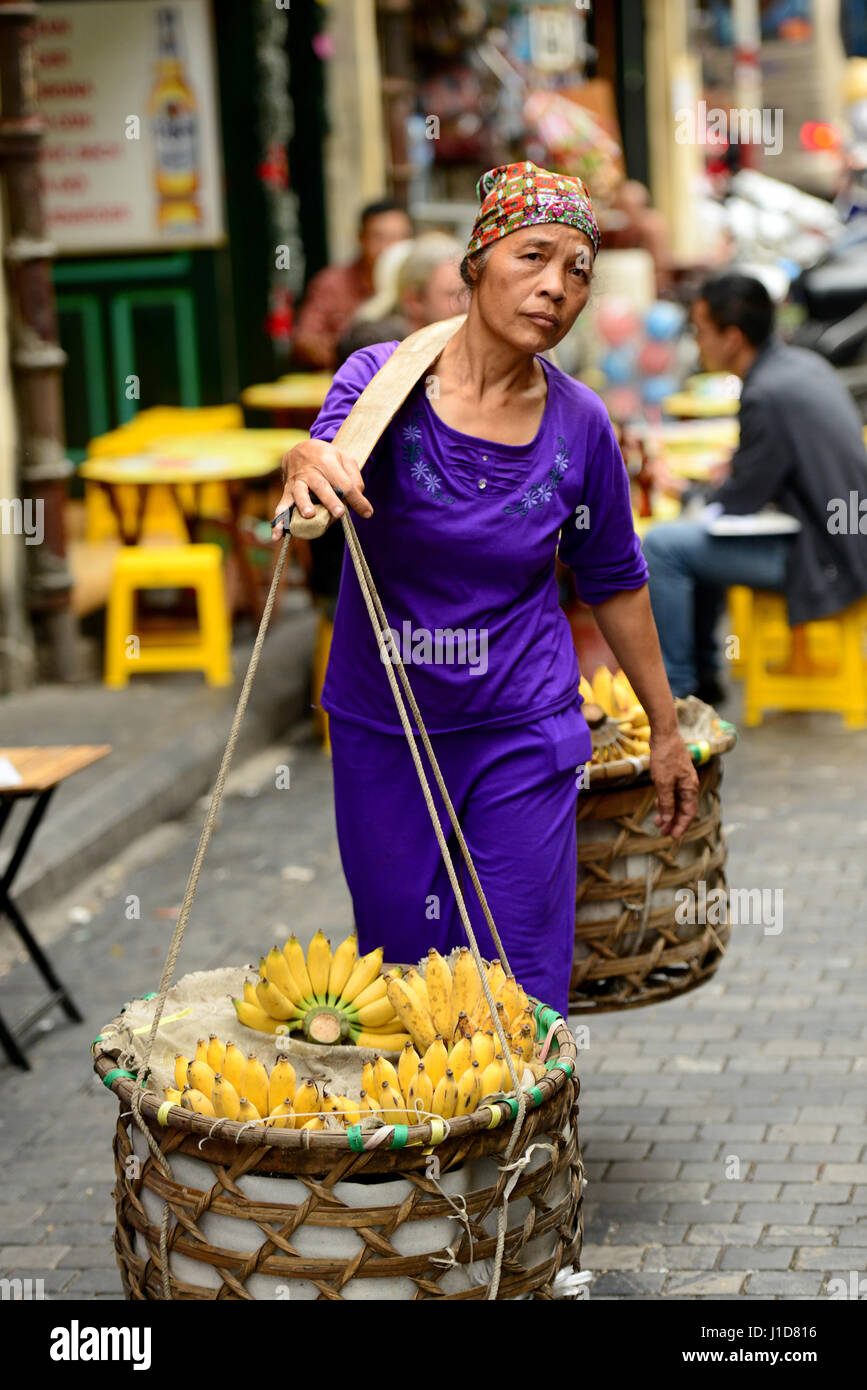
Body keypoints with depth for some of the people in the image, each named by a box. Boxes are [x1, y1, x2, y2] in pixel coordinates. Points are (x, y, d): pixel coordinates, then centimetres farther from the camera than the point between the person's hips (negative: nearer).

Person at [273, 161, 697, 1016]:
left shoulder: (579, 423, -4)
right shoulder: (385, 378, -10)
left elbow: (613, 582, 9)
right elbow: (330, 459, -30)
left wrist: (665, 728, 15)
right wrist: (305, 464, -55)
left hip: (522, 736, 0)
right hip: (379, 732, 0)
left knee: (520, 992, -1)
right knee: (399, 972, 11)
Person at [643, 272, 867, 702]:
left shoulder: (766, 396, -23)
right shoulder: (804, 363, 7)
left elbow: (740, 501, -16)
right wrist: (734, 465, 8)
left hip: (823, 560, -10)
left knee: (660, 546, -11)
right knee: (693, 536, 26)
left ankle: (675, 689, 3)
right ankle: (702, 675, 32)